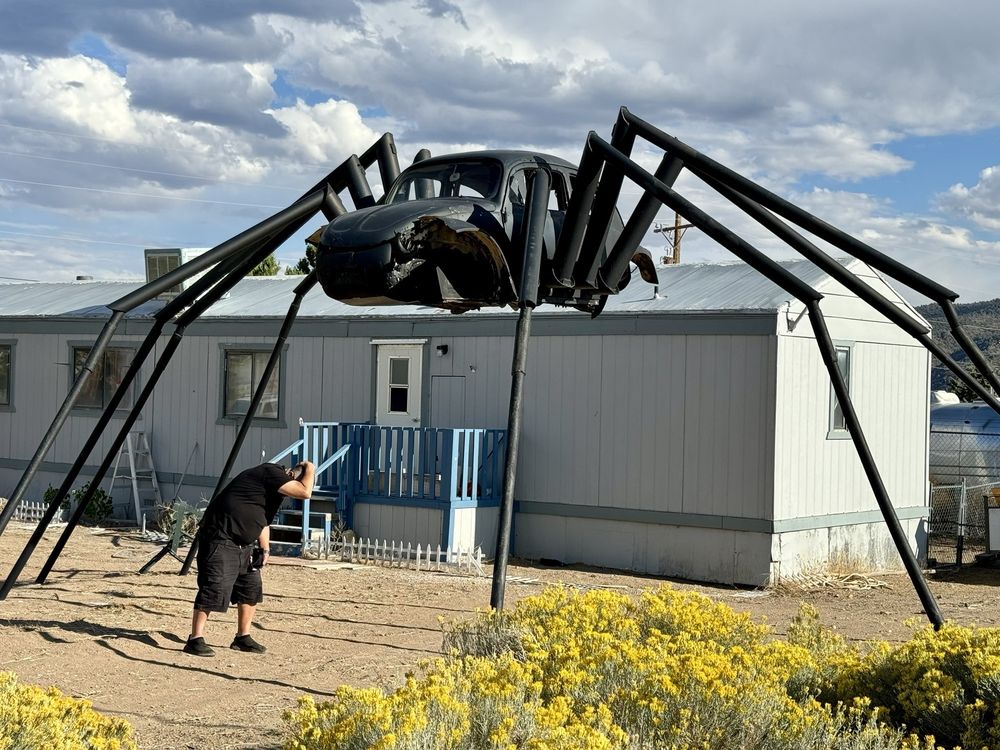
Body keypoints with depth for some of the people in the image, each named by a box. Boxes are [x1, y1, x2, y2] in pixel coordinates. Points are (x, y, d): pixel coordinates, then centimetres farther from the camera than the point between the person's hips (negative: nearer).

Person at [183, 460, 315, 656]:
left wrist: (265, 547, 12)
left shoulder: (276, 482, 14)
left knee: (251, 588, 12)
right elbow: (305, 492, -26)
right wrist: (310, 469, -9)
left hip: (242, 545, 11)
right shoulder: (272, 473, -17)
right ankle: (195, 640, -7)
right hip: (220, 539, -11)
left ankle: (242, 638, 22)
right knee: (215, 588, -12)